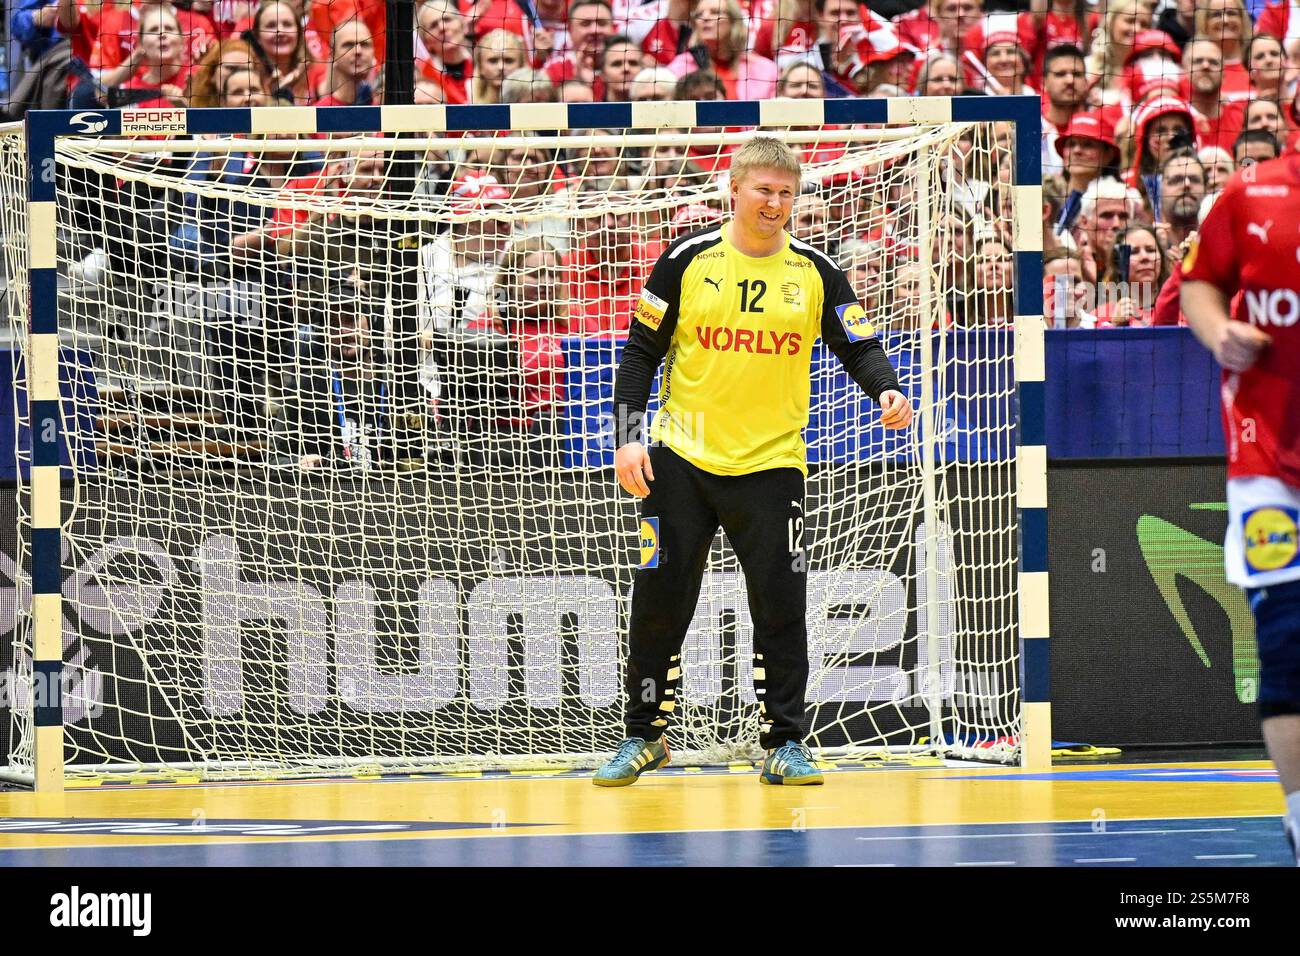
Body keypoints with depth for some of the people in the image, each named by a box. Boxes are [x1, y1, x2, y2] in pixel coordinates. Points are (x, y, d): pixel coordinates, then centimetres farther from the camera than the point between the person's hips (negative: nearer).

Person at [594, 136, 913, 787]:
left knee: (781, 609, -4)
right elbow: (641, 351, 2)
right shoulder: (688, 261, -1)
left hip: (772, 464, 0)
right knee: (659, 604, 3)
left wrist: (886, 390, -20)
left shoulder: (815, 272, 2)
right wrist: (628, 436, -7)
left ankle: (783, 745, 5)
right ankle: (643, 737, 17)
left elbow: (859, 347, 1)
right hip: (683, 460, 0)